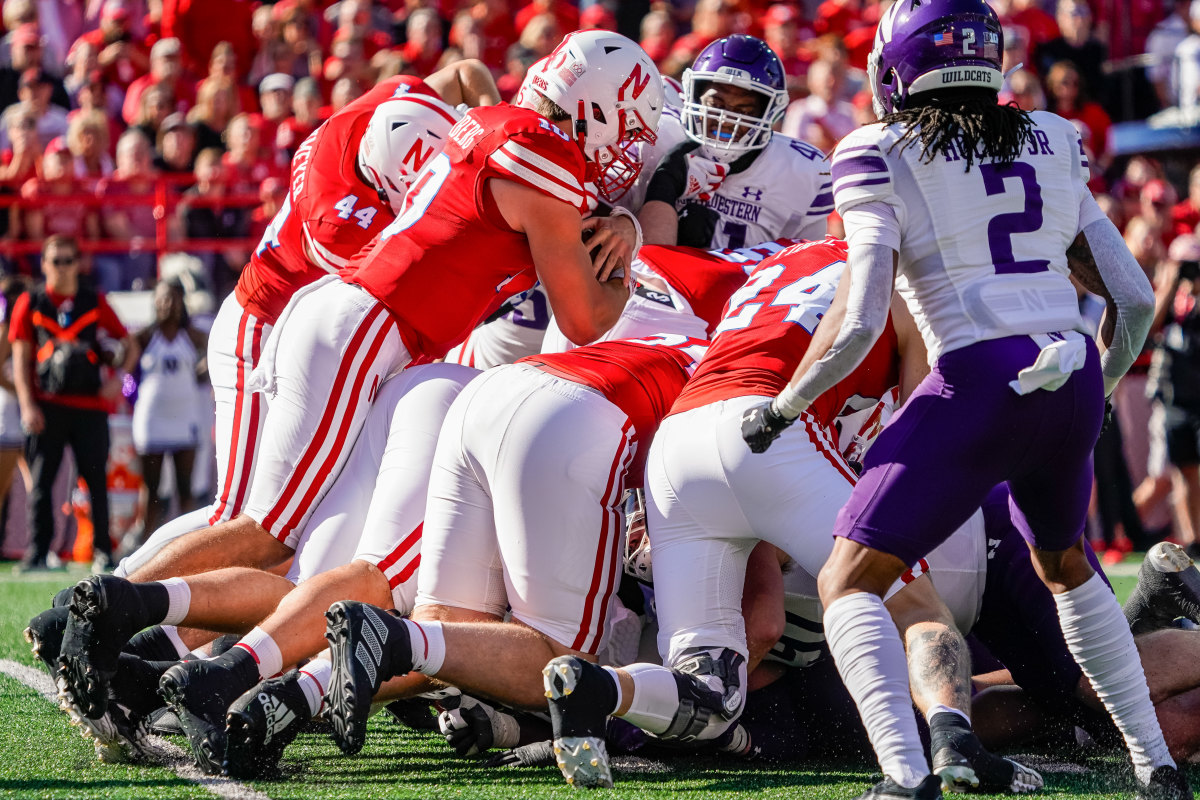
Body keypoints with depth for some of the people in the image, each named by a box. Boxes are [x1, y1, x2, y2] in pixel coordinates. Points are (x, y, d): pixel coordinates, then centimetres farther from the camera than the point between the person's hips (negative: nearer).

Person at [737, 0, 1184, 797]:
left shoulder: (882, 159, 1)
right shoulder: (1053, 144, 17)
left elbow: (861, 325, -7)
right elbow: (1135, 297, 16)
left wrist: (783, 406, 7)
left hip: (980, 384, -6)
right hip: (1075, 378, 6)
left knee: (850, 583, 2)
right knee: (1065, 565, 32)